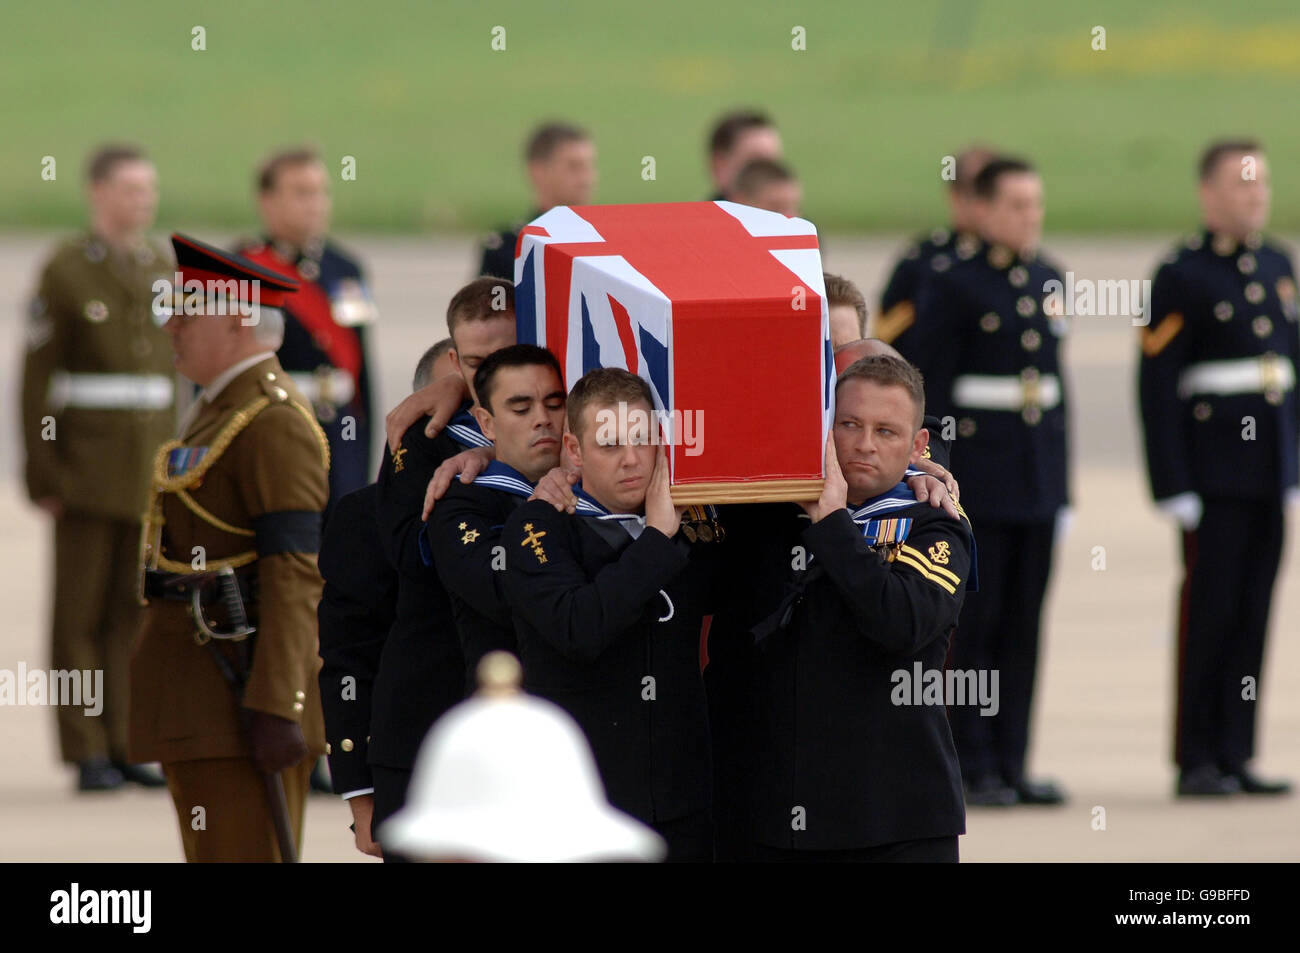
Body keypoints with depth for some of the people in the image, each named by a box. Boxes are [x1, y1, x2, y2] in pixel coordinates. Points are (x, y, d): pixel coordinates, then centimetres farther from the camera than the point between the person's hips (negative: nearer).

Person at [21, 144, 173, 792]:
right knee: (81, 611, -1)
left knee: (132, 610, 5)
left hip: (151, 468, 5)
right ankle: (87, 754, 1)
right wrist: (45, 475, -12)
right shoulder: (65, 272, -4)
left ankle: (123, 746, 9)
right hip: (86, 465, -5)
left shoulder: (162, 271, 12)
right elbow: (36, 377, -6)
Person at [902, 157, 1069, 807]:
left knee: (1023, 628, 7)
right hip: (979, 478, -6)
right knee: (976, 624, -3)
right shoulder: (952, 285, -7)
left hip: (1039, 482, 6)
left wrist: (1061, 480, 15)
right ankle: (971, 767, 1)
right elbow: (931, 387, -9)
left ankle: (1011, 762, 11)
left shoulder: (1048, 283, 13)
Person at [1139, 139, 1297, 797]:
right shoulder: (1182, 275, -7)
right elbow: (1156, 385, -9)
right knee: (1209, 612, -4)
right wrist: (1173, 487, -14)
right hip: (1213, 470, -6)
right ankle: (1197, 762, 2)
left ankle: (1236, 758, 10)